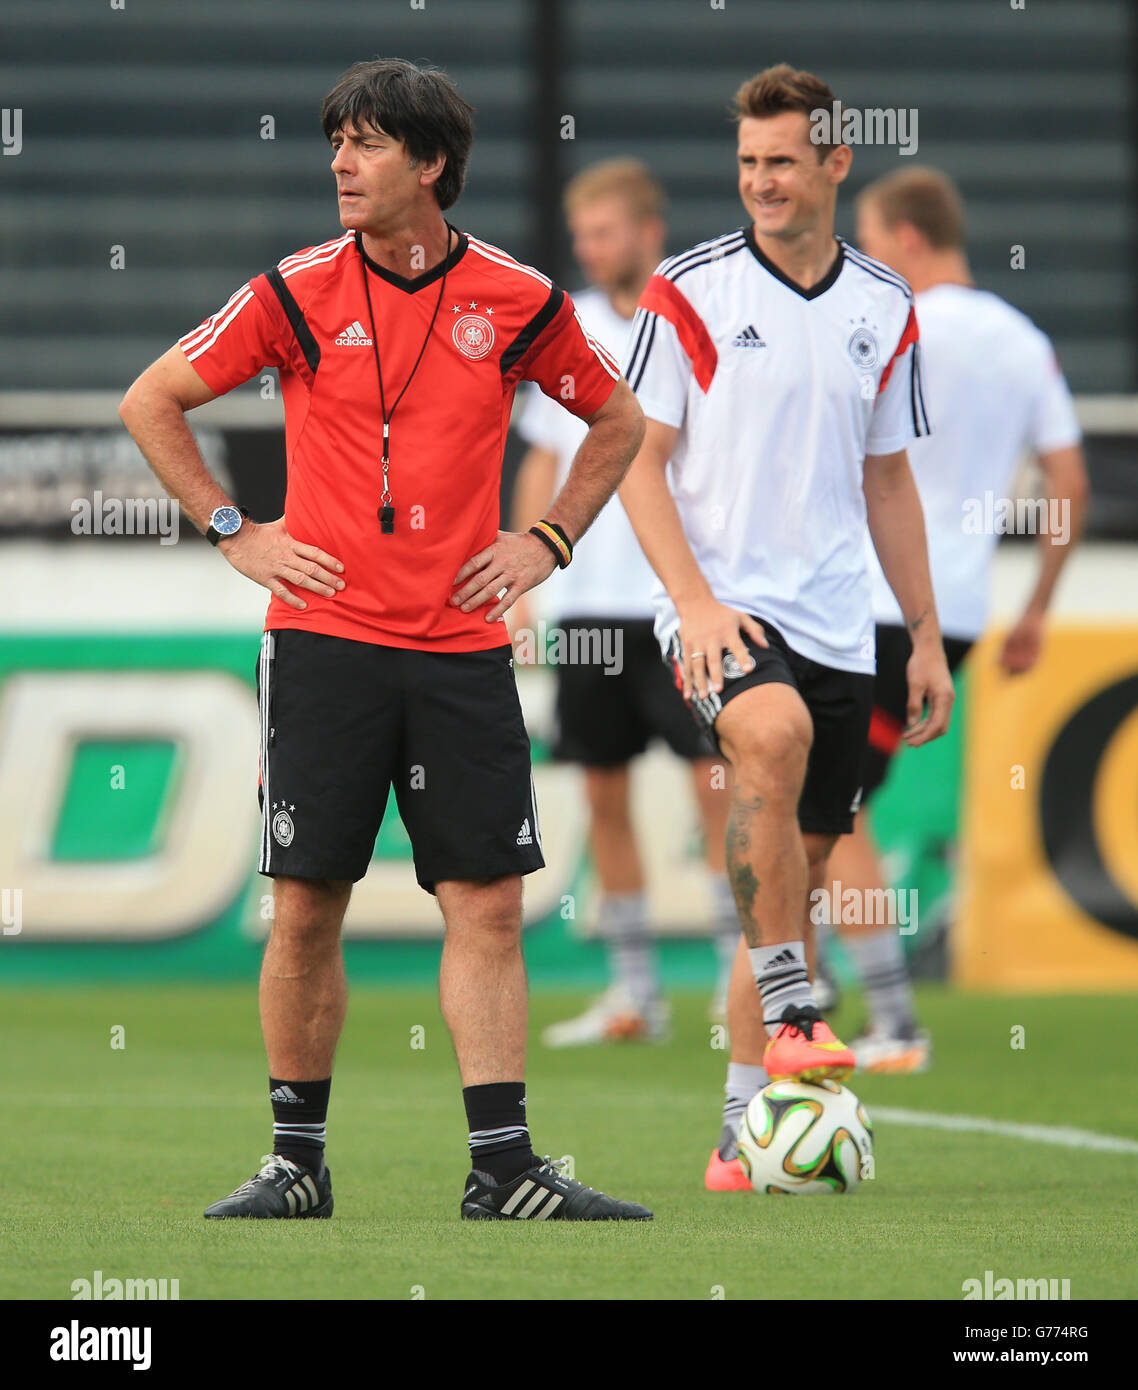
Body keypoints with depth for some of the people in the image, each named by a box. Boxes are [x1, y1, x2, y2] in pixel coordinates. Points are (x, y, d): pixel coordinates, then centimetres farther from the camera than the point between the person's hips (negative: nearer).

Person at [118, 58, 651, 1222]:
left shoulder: (517, 300, 2)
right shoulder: (297, 293, -1)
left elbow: (616, 421, 19)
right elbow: (150, 402, 9)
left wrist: (548, 542, 9)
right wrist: (232, 532, 4)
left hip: (462, 646, 1)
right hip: (326, 636, -1)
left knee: (487, 904, -3)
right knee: (306, 905, -1)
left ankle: (503, 1169, 0)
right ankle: (297, 1160, 10)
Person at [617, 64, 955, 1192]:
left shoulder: (884, 309, 11)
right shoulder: (688, 293, -2)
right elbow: (638, 459, -4)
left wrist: (926, 635, 14)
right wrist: (695, 601, -16)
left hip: (836, 627, 5)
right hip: (723, 606, -5)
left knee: (801, 869, 5)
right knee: (776, 732, -36)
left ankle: (747, 1131, 12)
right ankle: (792, 1017, -33)